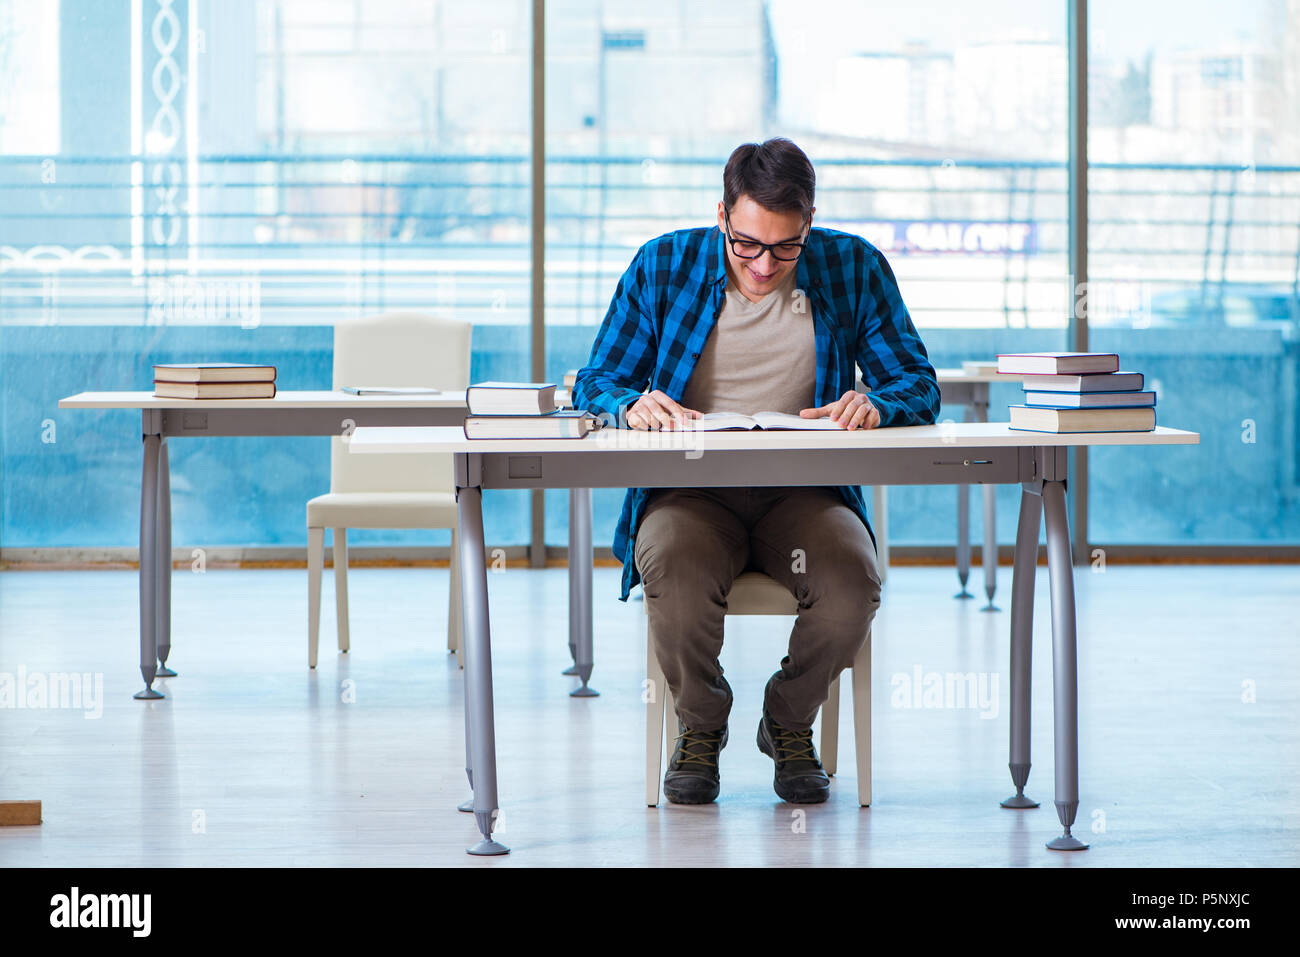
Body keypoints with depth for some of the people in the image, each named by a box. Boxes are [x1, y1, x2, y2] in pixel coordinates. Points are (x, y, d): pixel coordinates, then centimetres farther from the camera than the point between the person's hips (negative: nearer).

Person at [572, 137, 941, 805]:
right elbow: (595, 382, 5)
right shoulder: (662, 266, 2)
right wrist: (633, 406, -20)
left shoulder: (854, 268, 3)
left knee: (853, 581, -33)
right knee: (675, 571, -36)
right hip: (689, 493, -1)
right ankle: (699, 725, -3)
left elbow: (919, 386, 5)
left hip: (804, 493, 1)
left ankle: (790, 725, 0)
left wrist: (875, 405, -20)